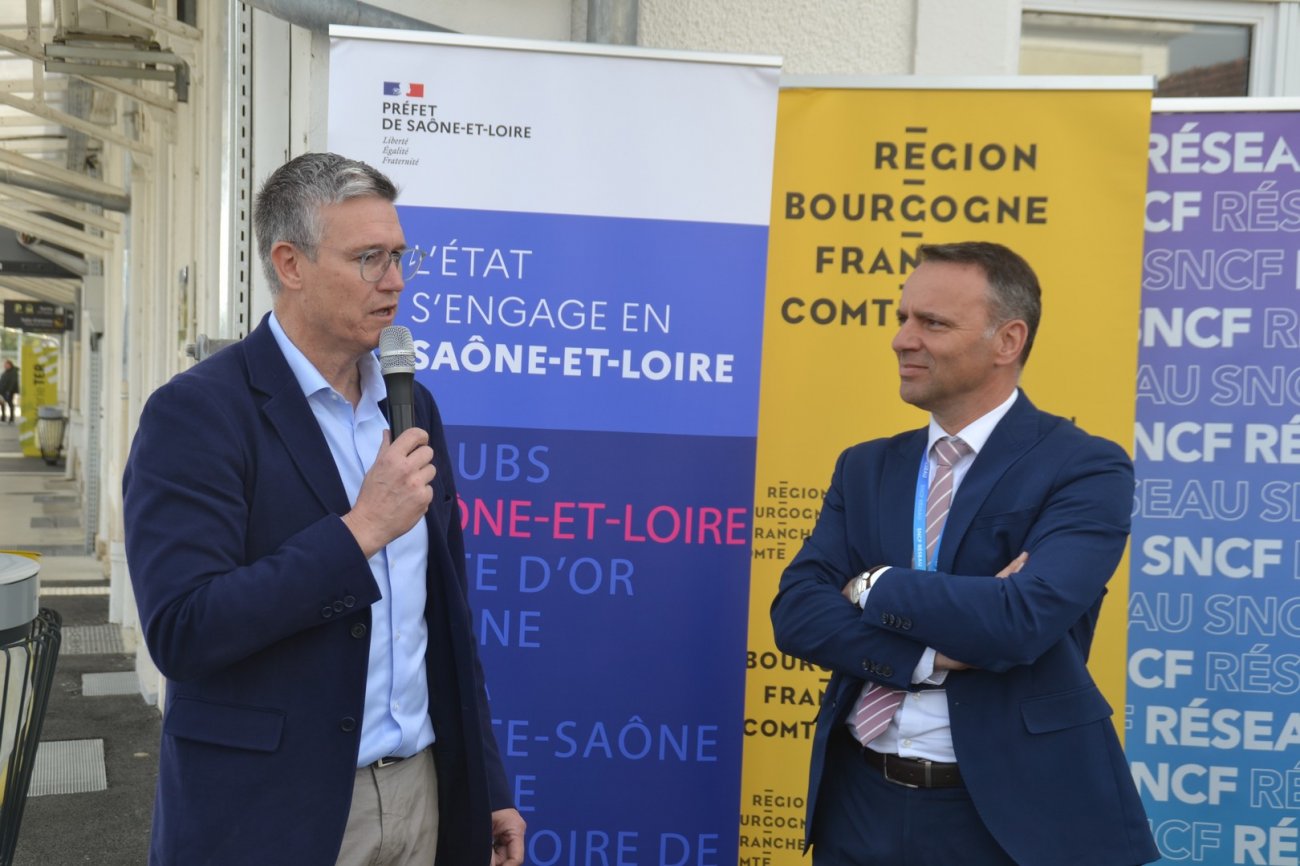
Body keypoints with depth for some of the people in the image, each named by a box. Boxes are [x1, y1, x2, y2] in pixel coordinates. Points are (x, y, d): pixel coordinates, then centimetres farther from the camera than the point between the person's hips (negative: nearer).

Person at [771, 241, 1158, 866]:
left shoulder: (1086, 468, -10)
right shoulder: (864, 468, 4)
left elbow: (1025, 619, -24)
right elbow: (796, 612, -6)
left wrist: (874, 586, -12)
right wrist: (938, 654, -19)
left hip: (1009, 813, -4)